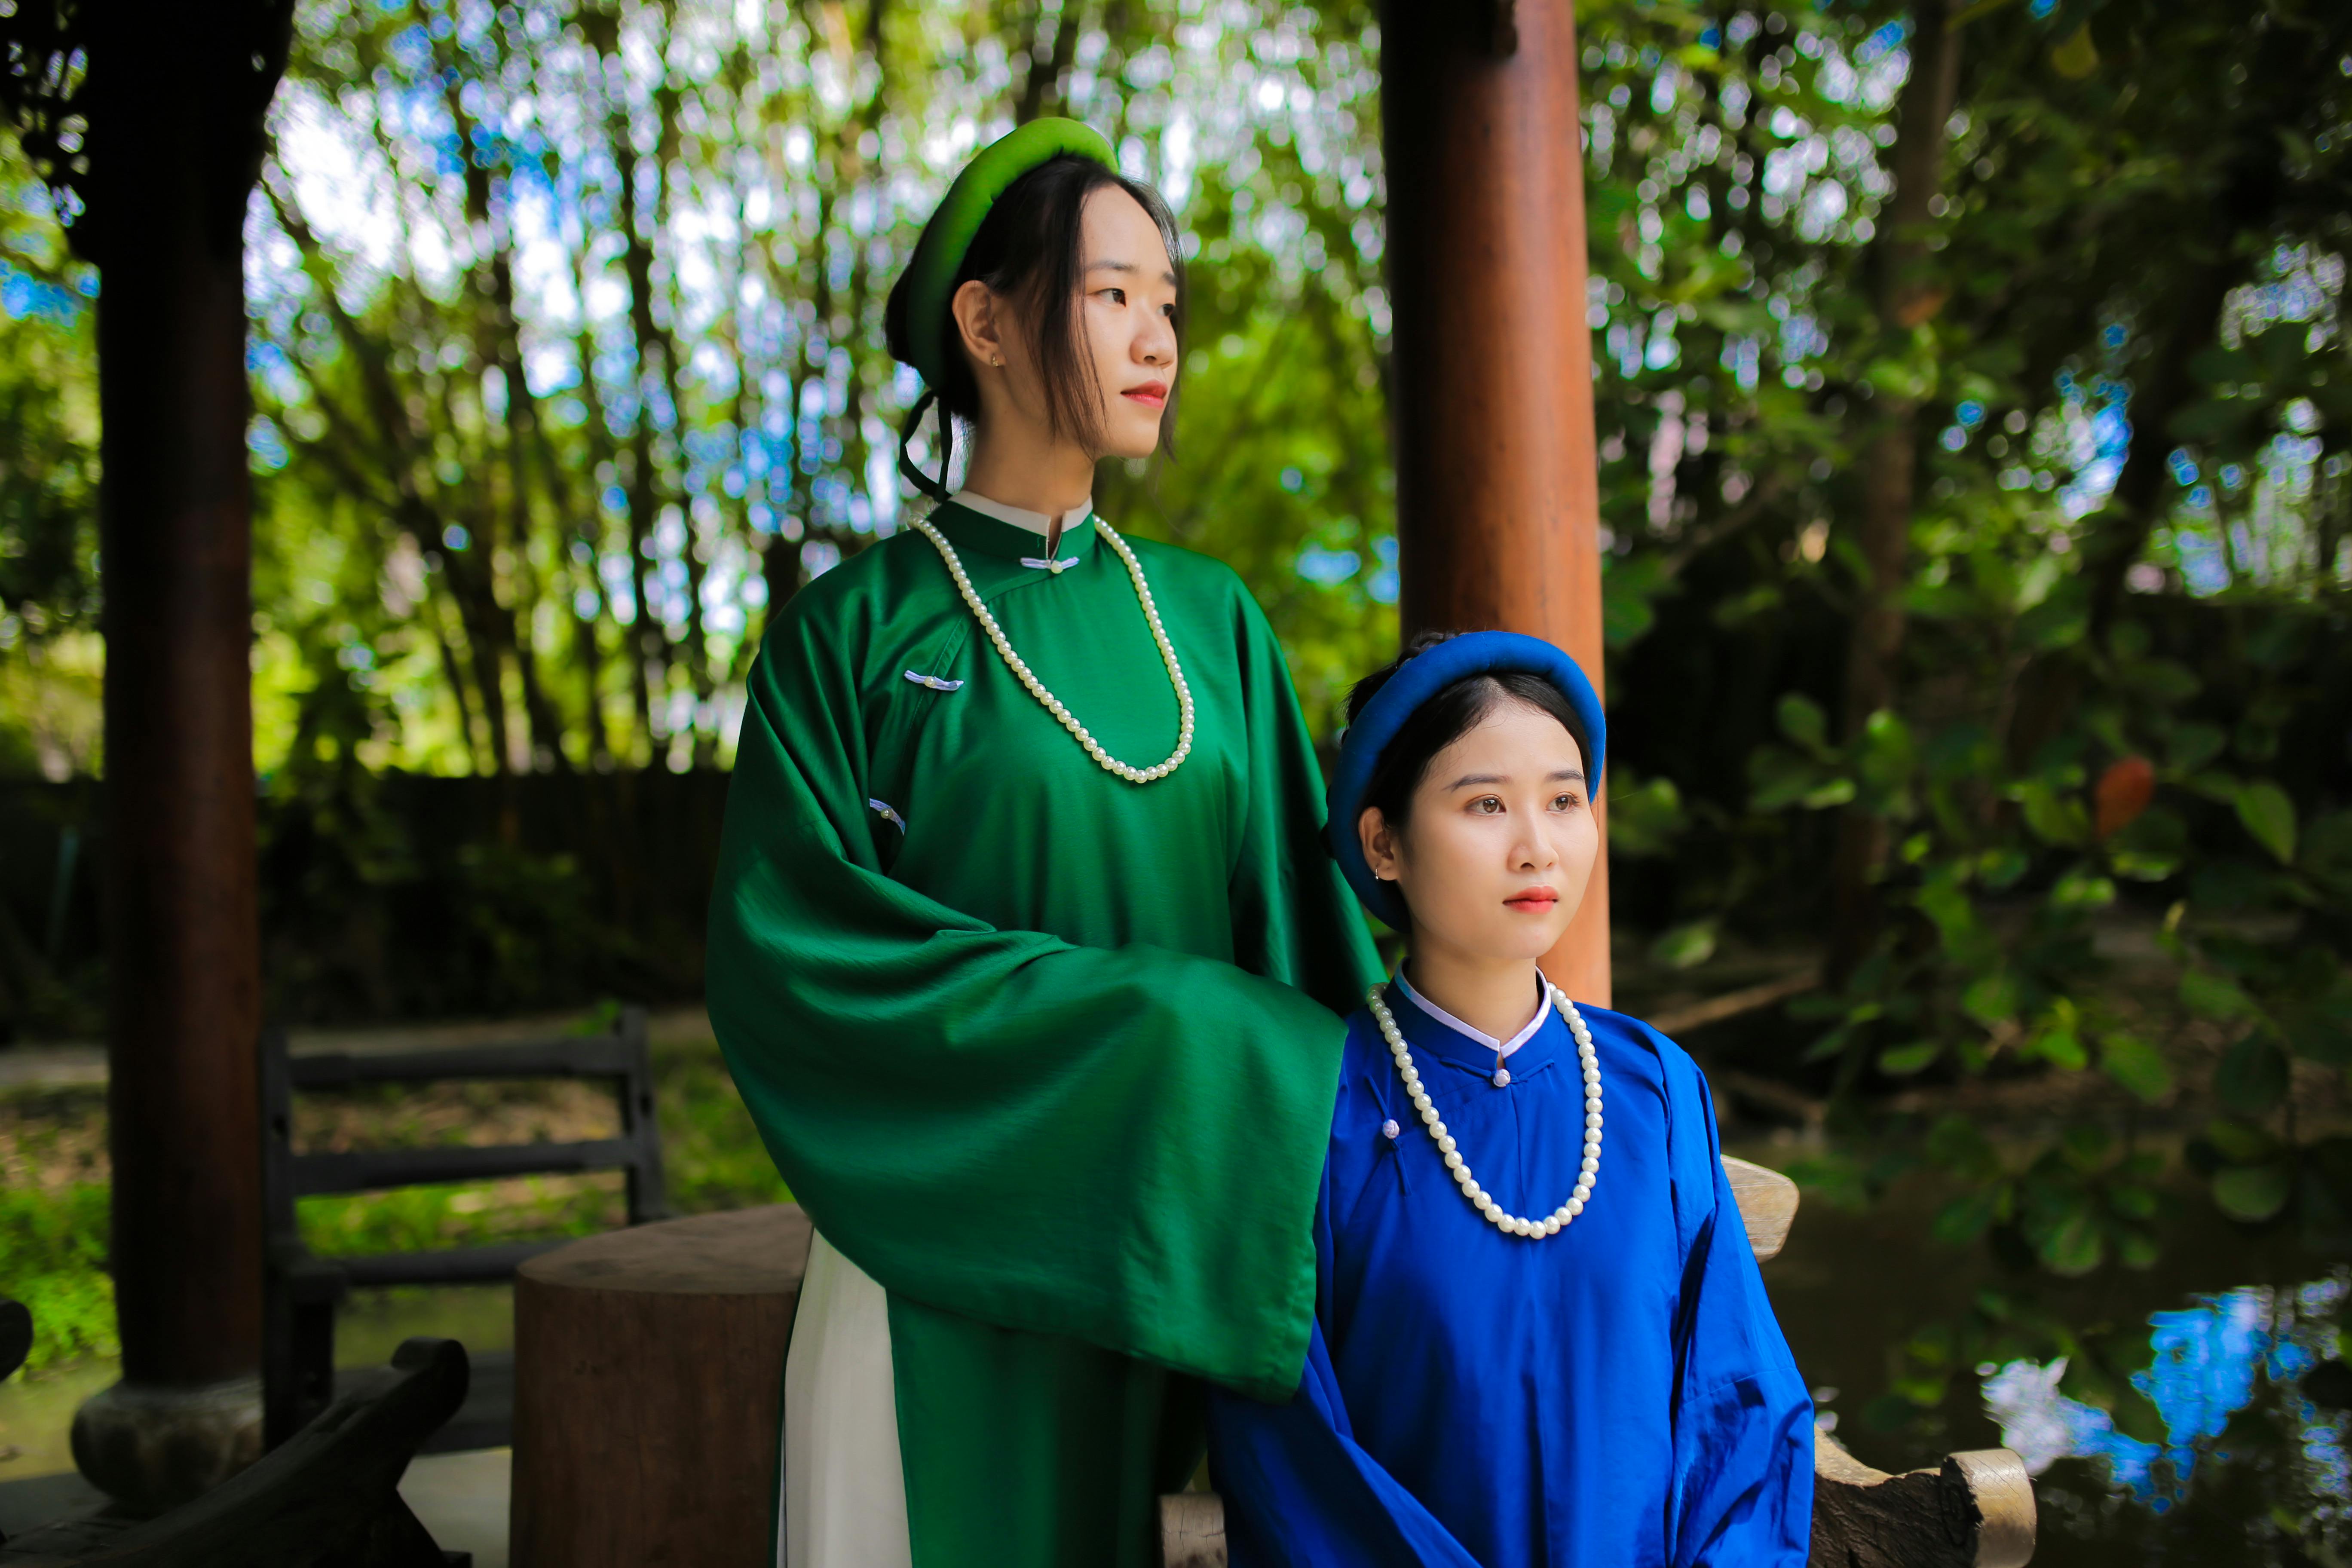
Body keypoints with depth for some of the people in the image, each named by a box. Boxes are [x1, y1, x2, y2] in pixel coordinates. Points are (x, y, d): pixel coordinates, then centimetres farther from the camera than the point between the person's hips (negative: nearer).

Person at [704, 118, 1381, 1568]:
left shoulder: (1214, 622, 8)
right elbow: (787, 953, -12)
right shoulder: (857, 629, -4)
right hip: (945, 1267, -3)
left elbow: (1307, 929, 6)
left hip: (1165, 1267, 4)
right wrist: (1130, 1032, -15)